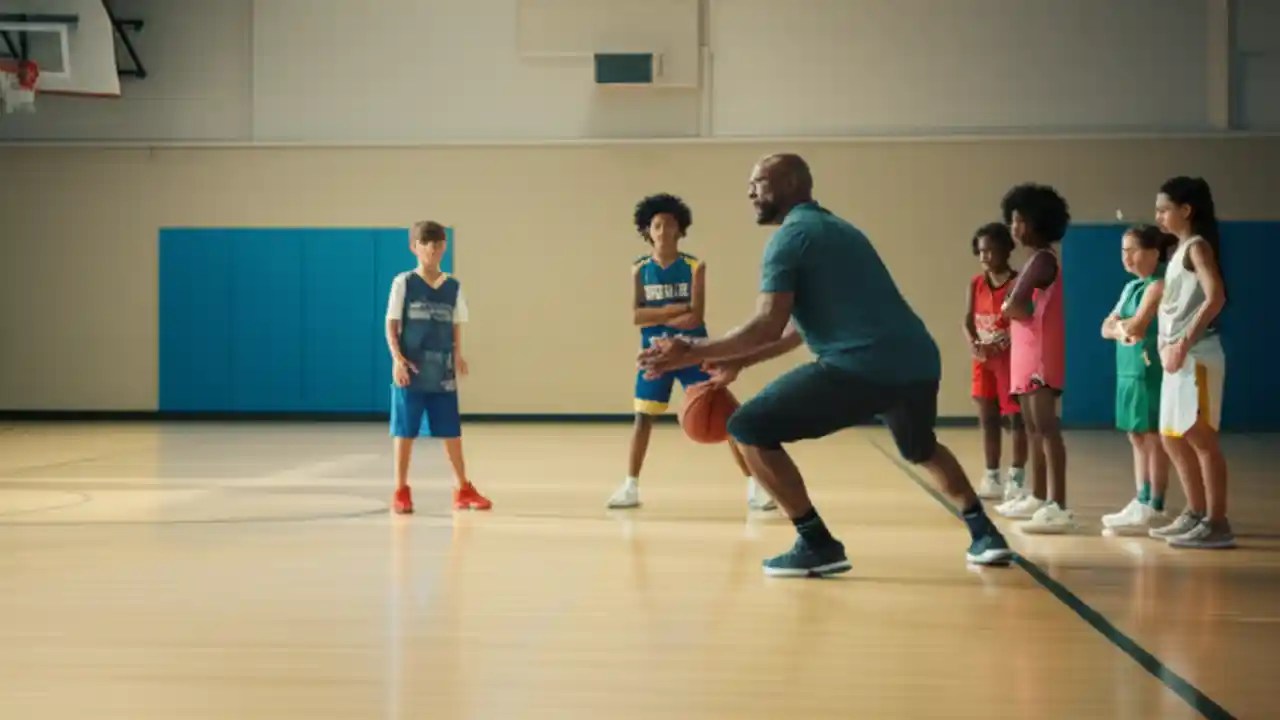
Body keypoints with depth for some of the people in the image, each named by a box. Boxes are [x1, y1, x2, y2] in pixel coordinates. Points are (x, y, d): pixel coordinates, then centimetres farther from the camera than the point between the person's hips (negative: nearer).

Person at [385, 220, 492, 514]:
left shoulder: (453, 286, 7)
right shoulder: (403, 283, -2)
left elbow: (456, 327, 12)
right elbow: (391, 325, -3)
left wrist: (457, 355, -3)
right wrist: (397, 358, -15)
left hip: (443, 371, 3)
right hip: (411, 370, -3)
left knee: (452, 431, 6)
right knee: (405, 431, 2)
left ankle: (463, 488, 16)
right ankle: (401, 491, 11)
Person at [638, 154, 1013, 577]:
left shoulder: (790, 236, -1)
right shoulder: (836, 229, 27)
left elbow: (770, 325, -11)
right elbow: (802, 326, 31)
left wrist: (693, 352, -3)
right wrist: (739, 362, 31)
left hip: (863, 366, -9)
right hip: (920, 361, 9)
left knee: (749, 429, 1)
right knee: (922, 449, 39)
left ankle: (818, 545, 1)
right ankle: (984, 533, 34)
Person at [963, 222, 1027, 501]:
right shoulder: (975, 284, 6)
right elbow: (968, 321, 0)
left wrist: (1001, 346, -26)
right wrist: (973, 344, -19)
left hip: (1011, 359, -5)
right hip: (984, 360, 5)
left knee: (1016, 418, -1)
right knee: (988, 419, 9)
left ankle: (1016, 479, 5)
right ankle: (992, 478, 17)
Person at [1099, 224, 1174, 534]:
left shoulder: (1159, 286, -10)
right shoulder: (1131, 287, 18)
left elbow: (1137, 327, -17)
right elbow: (1106, 329, 13)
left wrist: (1120, 324, 3)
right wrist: (1122, 328, -9)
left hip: (1151, 371, -9)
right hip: (1130, 370, 9)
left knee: (1154, 439, -6)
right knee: (1138, 439, 11)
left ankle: (1154, 509, -4)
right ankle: (1141, 504, 16)